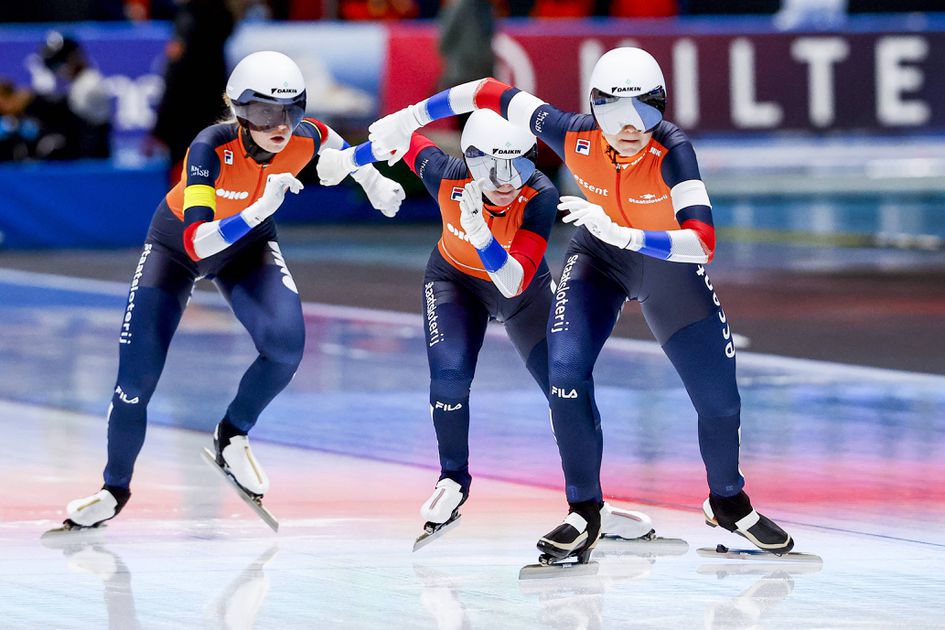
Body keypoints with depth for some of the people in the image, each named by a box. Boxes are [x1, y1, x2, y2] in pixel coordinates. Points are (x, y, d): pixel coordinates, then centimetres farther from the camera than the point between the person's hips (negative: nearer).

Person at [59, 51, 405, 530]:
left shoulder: (302, 139, -25)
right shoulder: (211, 148, -38)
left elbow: (331, 141, 3)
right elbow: (197, 243, -46)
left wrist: (374, 183, 10)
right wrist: (261, 208, -56)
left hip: (249, 245, 3)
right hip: (178, 248, -3)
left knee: (285, 345, -24)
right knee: (136, 380, -8)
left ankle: (232, 436, 3)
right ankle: (115, 489, 16)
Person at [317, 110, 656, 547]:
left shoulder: (541, 196, -36)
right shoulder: (447, 177, -32)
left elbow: (514, 283, -43)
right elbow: (405, 137, -11)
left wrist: (480, 232, -58)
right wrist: (346, 158, 2)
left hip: (522, 286, 0)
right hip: (455, 279, 0)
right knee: (450, 375, -21)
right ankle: (453, 483, 3)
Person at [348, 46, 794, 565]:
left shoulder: (671, 150, -34)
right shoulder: (573, 136, -27)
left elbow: (702, 242, -44)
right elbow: (493, 94, -14)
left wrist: (620, 233, -54)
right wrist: (408, 118, -9)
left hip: (666, 260, -1)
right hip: (598, 255, 1)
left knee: (718, 394, -1)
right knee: (566, 374, -18)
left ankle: (728, 502, 28)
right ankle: (584, 513, -2)